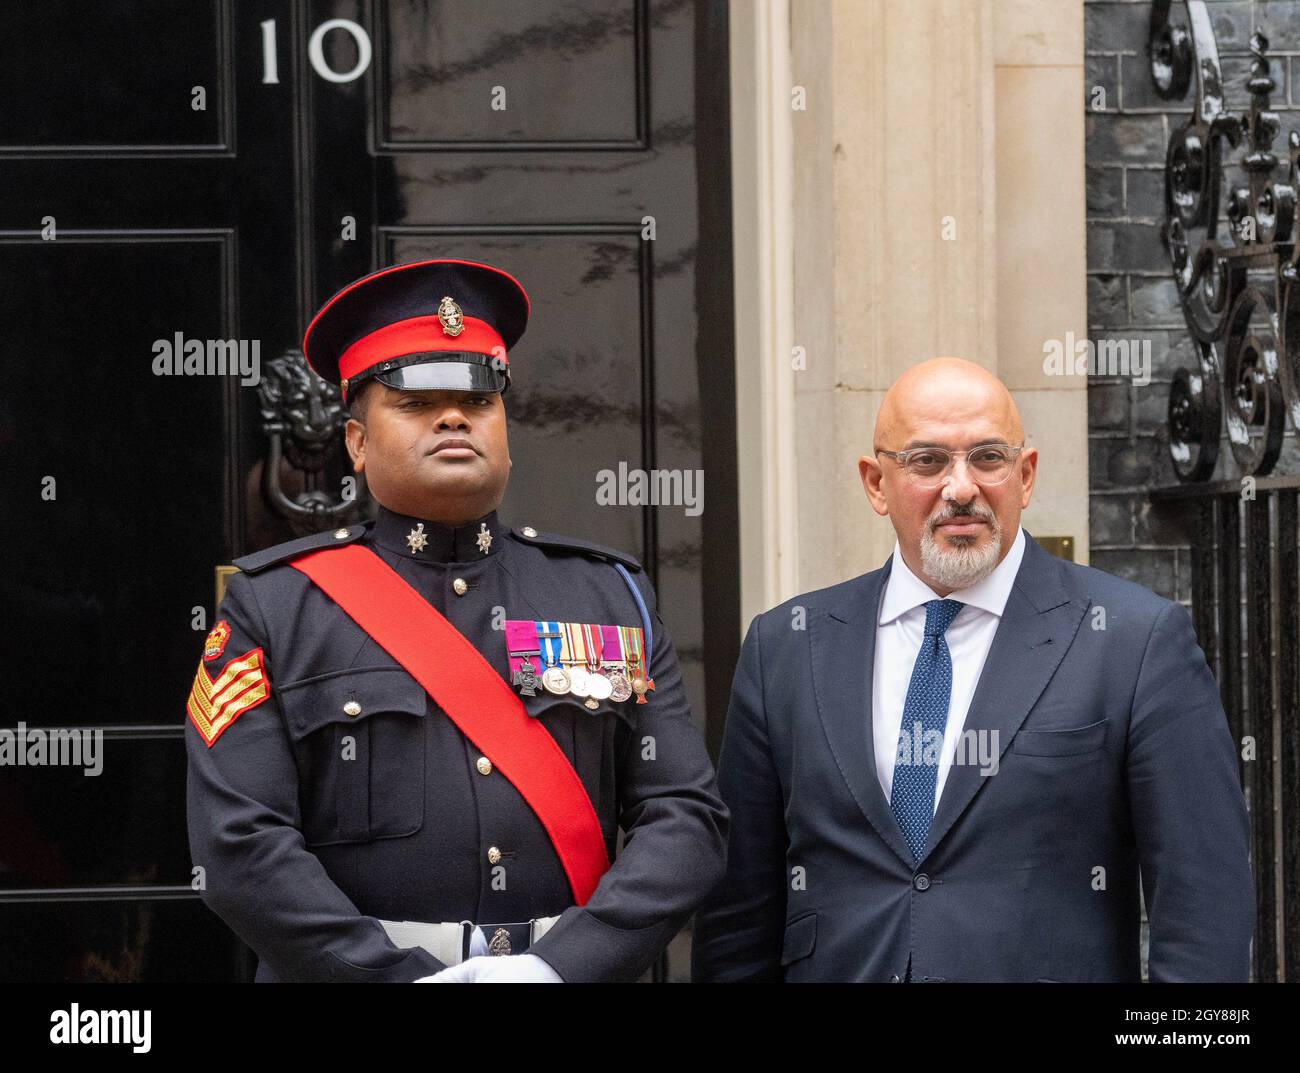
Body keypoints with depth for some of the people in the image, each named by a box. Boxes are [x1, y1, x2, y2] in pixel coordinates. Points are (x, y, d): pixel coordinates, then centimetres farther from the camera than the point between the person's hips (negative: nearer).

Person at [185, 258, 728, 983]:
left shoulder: (614, 596, 5)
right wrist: (400, 977, -20)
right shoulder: (272, 609, -2)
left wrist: (558, 966, -17)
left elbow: (689, 819, -3)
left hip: (567, 968, 2)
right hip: (355, 973, -2)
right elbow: (241, 847, -11)